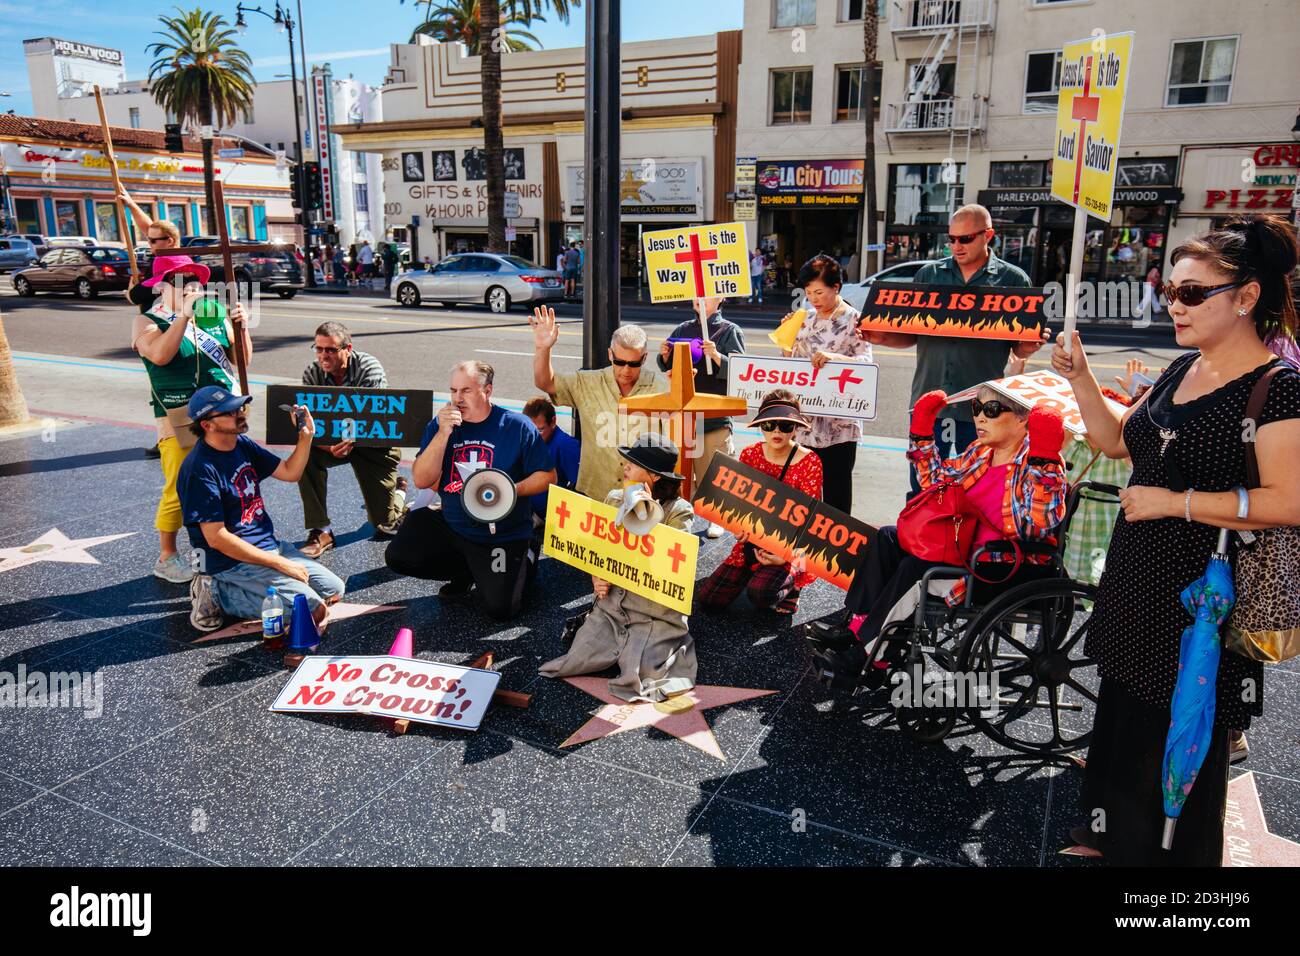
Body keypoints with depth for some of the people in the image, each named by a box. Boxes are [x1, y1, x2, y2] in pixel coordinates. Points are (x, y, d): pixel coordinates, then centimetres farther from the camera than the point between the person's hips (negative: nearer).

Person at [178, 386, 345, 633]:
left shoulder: (243, 445, 5)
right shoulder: (200, 469, -20)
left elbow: (290, 472, 16)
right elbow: (216, 538, -22)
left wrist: (306, 436, -4)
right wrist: (280, 564, -20)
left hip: (270, 547, 9)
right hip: (232, 562, -9)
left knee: (333, 590, 8)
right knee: (313, 611, -20)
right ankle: (218, 594, -6)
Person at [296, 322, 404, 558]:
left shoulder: (370, 367, -22)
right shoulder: (312, 373, -12)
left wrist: (350, 441, -48)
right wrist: (329, 446, -40)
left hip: (374, 442, -3)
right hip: (331, 441, 3)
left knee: (385, 525, -1)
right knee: (306, 454, -31)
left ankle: (396, 489, 37)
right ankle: (321, 532, -20)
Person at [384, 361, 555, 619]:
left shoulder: (517, 426, -9)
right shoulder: (440, 425, -1)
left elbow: (547, 475, -6)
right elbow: (421, 480, -10)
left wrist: (515, 489, -24)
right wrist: (443, 434, -21)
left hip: (503, 535, -4)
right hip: (450, 526, 4)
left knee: (499, 607, -14)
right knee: (398, 556, -10)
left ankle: (522, 563, 20)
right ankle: (467, 573, 14)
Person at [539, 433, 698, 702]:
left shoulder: (678, 511, -11)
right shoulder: (615, 499, 4)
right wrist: (596, 578, -6)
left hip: (654, 613, -4)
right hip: (611, 604, 4)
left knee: (640, 678, -17)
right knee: (573, 664, -6)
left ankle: (661, 648, 16)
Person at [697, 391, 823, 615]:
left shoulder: (809, 463, -12)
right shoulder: (750, 455, 0)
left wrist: (786, 555, -24)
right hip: (751, 542, 5)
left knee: (759, 594, -31)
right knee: (708, 599, -6)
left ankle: (790, 582, 5)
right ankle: (751, 573, 22)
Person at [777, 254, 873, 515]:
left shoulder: (854, 320, -4)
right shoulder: (807, 318, 12)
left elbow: (865, 362, -14)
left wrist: (833, 357, -29)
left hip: (839, 424, -5)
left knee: (835, 492, 2)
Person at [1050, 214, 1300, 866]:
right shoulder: (1182, 369, 8)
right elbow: (1117, 441, 15)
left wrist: (1174, 501, -22)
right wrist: (1080, 379, 3)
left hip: (1202, 594, -8)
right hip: (1135, 579, 8)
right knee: (1123, 712, 22)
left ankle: (1172, 851, 32)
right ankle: (1112, 835, 44)